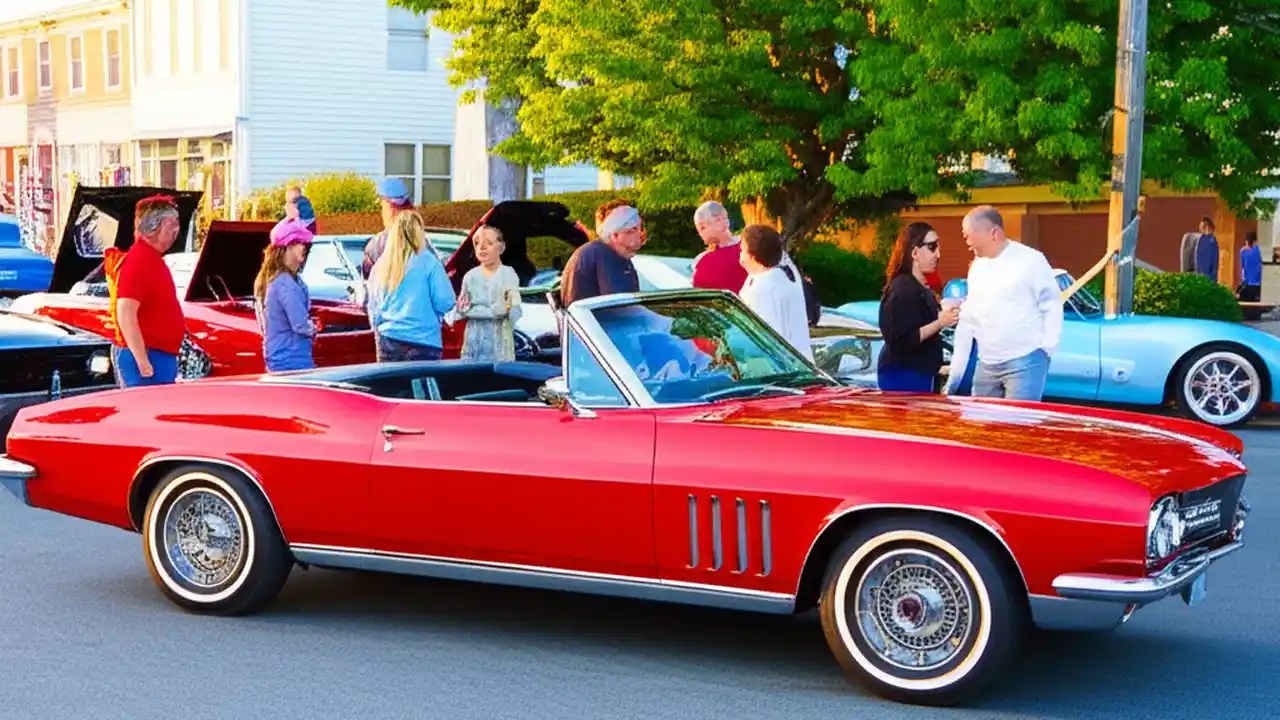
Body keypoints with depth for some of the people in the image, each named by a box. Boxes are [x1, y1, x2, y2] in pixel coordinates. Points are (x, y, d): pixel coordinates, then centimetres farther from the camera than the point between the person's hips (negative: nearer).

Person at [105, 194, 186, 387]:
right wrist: (142, 362, -25)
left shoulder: (153, 259, 16)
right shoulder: (137, 261, -14)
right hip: (148, 358, -10)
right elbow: (125, 314, -23)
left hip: (160, 357, 10)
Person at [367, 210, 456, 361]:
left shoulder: (380, 265, 6)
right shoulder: (427, 262, -8)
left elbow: (373, 308, 15)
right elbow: (445, 302, -9)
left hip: (388, 342, 5)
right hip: (422, 343, -5)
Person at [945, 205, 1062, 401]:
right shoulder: (977, 267, 13)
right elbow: (968, 319, 16)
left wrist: (1046, 349, -10)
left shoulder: (1031, 260, -7)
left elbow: (1052, 306, -4)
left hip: (1025, 362, -7)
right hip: (986, 365, 7)